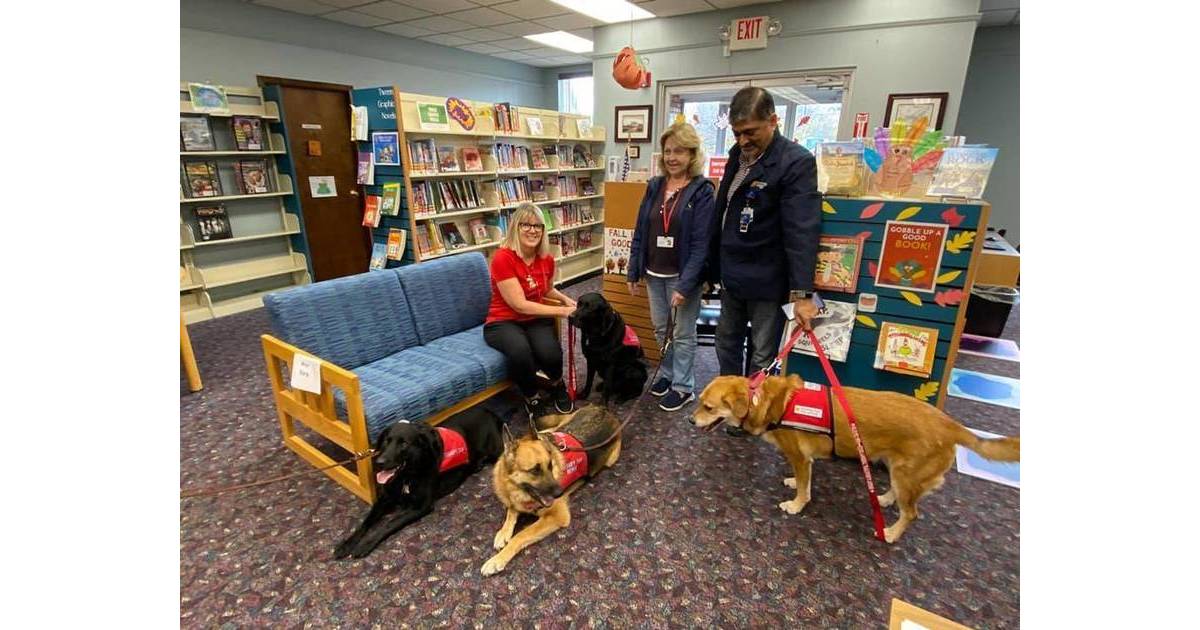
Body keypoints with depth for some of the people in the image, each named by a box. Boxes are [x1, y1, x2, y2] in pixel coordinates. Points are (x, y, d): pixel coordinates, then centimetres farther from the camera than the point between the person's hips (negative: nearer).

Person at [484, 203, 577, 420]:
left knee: (550, 354, -29)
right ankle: (532, 399, -7)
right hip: (503, 322, -4)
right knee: (520, 351, -38)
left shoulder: (547, 258, 0)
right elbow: (520, 305, -21)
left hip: (535, 319, 4)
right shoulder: (503, 258, -19)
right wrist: (561, 311, -19)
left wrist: (565, 299, 2)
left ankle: (557, 385, 8)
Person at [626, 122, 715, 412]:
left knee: (683, 333, 7)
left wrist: (685, 285, -21)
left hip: (681, 275, -5)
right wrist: (633, 271, 6)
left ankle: (683, 386, 22)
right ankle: (667, 374, 36)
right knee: (660, 329, 17)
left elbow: (701, 243, -15)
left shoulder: (702, 191, -10)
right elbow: (640, 231, 8)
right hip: (654, 273, 5)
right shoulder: (654, 186, 6)